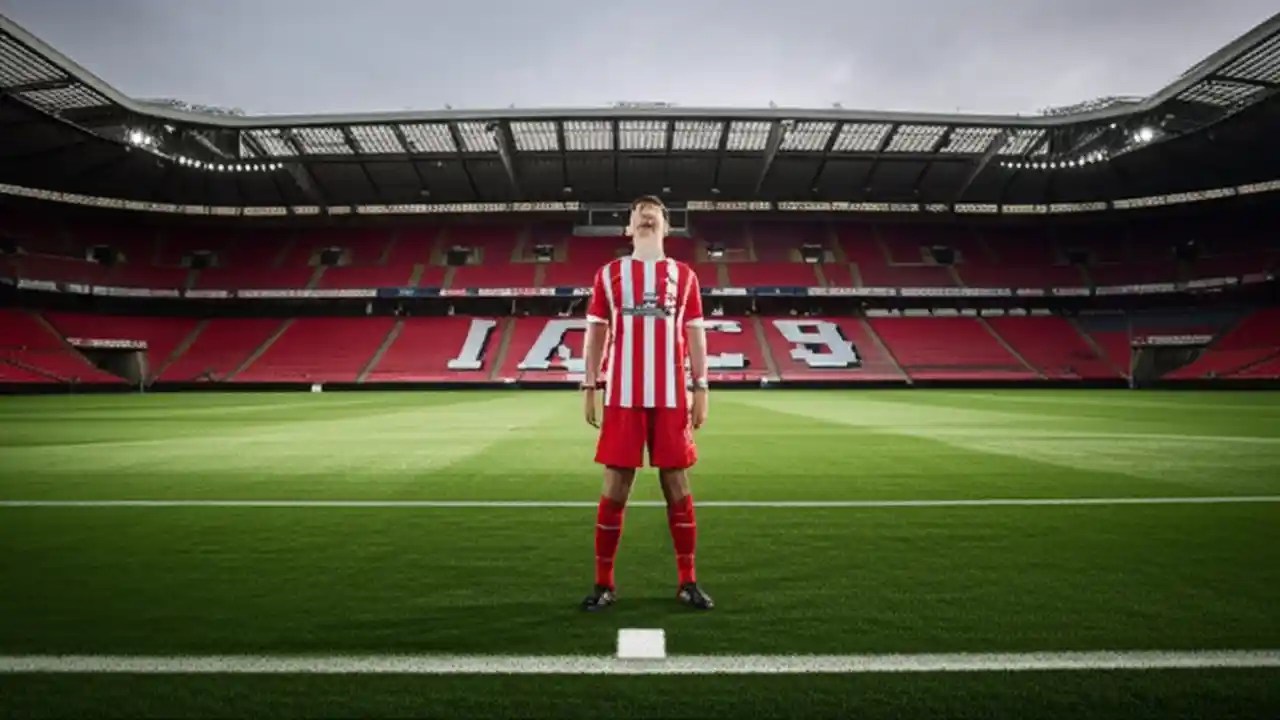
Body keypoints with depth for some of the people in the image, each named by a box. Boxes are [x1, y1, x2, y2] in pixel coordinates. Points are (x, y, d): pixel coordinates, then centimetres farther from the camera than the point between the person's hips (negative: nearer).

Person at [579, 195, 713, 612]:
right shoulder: (609, 274, 10)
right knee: (614, 487, 2)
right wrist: (590, 386, 1)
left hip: (671, 398, 1)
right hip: (623, 398, 0)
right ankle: (604, 584, 14)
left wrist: (701, 388, 3)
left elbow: (695, 334, 10)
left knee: (677, 485, 5)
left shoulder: (683, 275, 11)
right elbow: (596, 332, 9)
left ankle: (687, 583, 16)